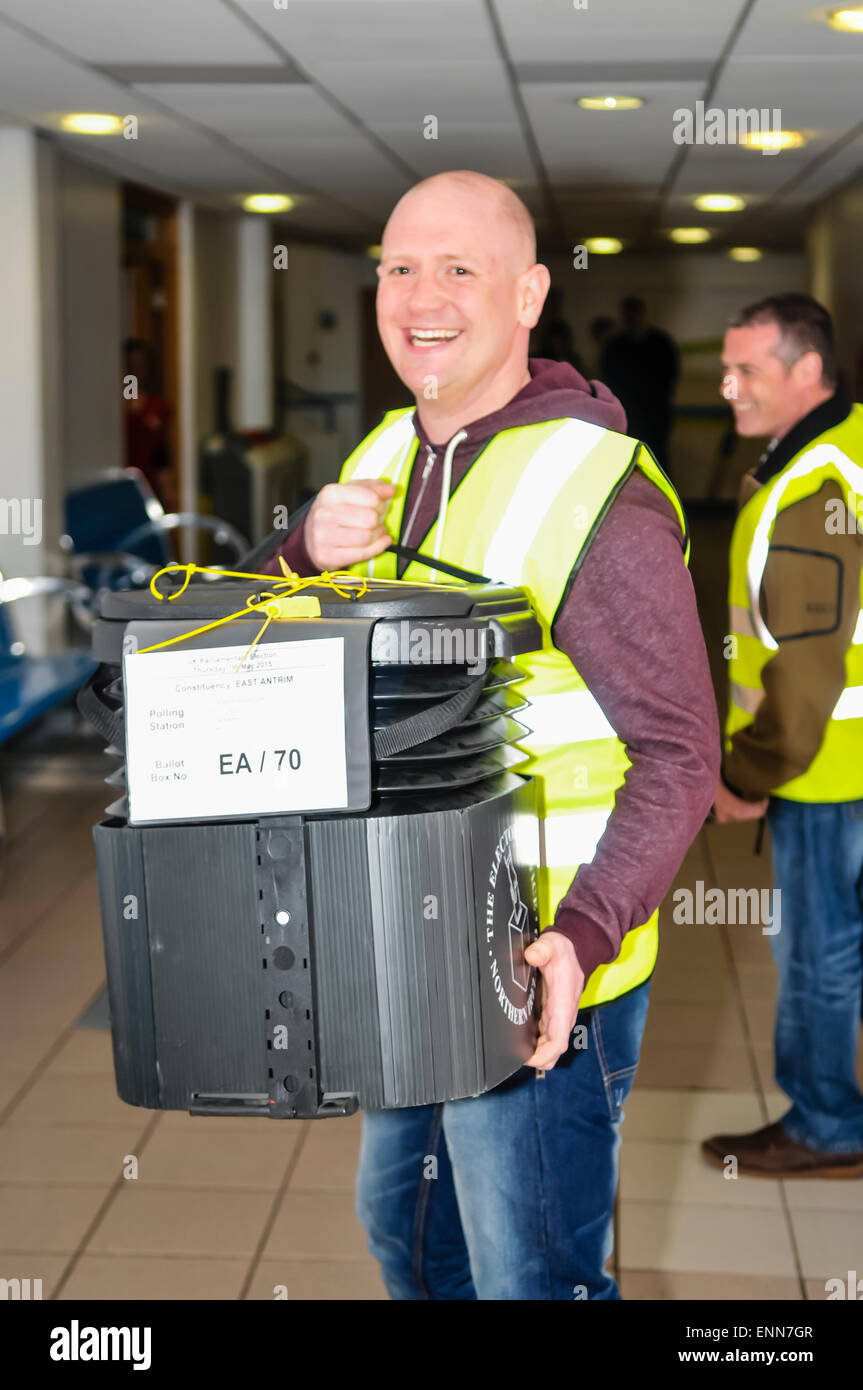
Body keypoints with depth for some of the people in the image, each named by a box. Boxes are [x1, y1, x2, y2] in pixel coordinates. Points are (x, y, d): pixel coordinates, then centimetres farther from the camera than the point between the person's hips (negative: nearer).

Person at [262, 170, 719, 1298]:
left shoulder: (599, 493, -19)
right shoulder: (384, 457, 6)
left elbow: (678, 753, -18)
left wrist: (583, 935, -31)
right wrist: (312, 553, -9)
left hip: (544, 973, -7)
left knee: (531, 1276, 6)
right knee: (403, 1229, 25)